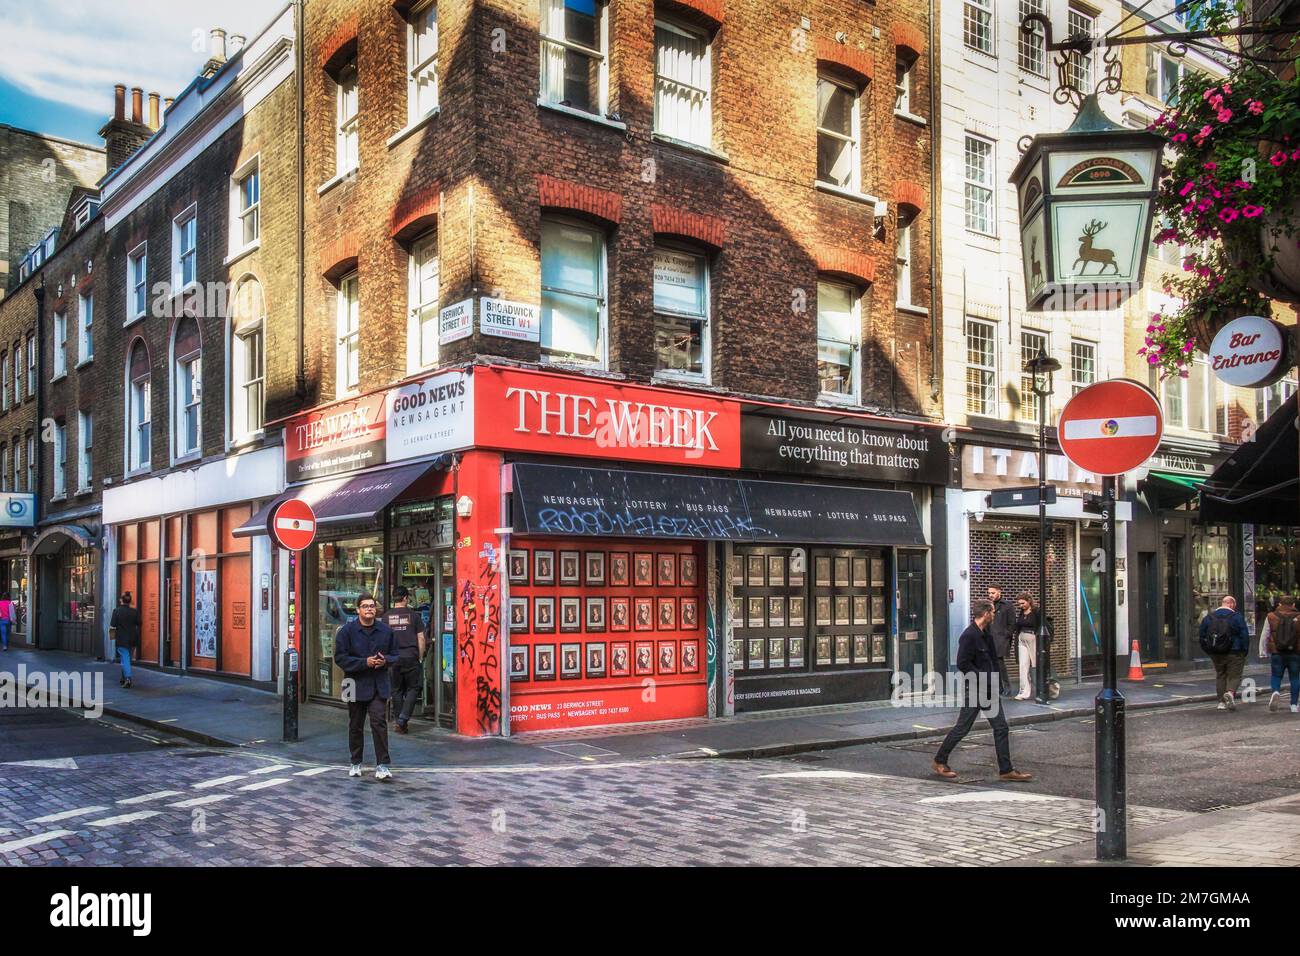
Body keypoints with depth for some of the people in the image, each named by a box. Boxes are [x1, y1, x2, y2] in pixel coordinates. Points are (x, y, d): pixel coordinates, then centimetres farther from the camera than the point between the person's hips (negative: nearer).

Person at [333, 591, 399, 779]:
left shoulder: (386, 630, 2)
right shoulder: (347, 631, -6)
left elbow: (395, 655, 12)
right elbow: (340, 658, -9)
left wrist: (385, 660, -11)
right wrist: (365, 662, -17)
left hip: (379, 685, 1)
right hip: (357, 685, 0)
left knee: (379, 723, -10)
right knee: (355, 726, 12)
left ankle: (382, 765, -6)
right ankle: (356, 763, 27)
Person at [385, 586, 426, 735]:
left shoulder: (387, 616, 4)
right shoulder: (413, 614, -2)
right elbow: (421, 638, -2)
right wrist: (420, 657, 8)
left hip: (393, 659, 3)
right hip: (411, 657, -2)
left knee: (397, 690, 12)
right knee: (413, 688, 7)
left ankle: (400, 723, 15)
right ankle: (403, 718, -9)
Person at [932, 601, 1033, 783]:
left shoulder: (986, 635, 11)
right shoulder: (969, 636, -18)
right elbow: (962, 664, -23)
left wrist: (994, 679, 7)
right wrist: (984, 678, -19)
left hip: (989, 691, 9)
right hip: (974, 691, -9)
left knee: (1001, 728, 6)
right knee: (962, 728, 1)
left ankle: (1006, 770, 10)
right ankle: (940, 761, 16)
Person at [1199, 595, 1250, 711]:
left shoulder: (1208, 617, 6)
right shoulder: (1237, 617, -7)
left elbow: (1202, 636, 9)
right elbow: (1244, 636, -7)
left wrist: (1208, 650, 16)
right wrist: (1244, 650, 3)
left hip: (1216, 653, 4)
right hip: (1234, 653, -4)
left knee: (1220, 676, 13)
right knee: (1234, 675, 2)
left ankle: (1221, 701, 10)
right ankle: (1230, 693, -24)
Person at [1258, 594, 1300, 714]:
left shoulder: (1271, 617, 0)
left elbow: (1264, 636, 3)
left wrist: (1263, 652, 11)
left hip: (1276, 653, 0)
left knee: (1276, 676, 10)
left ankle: (1276, 692, -20)